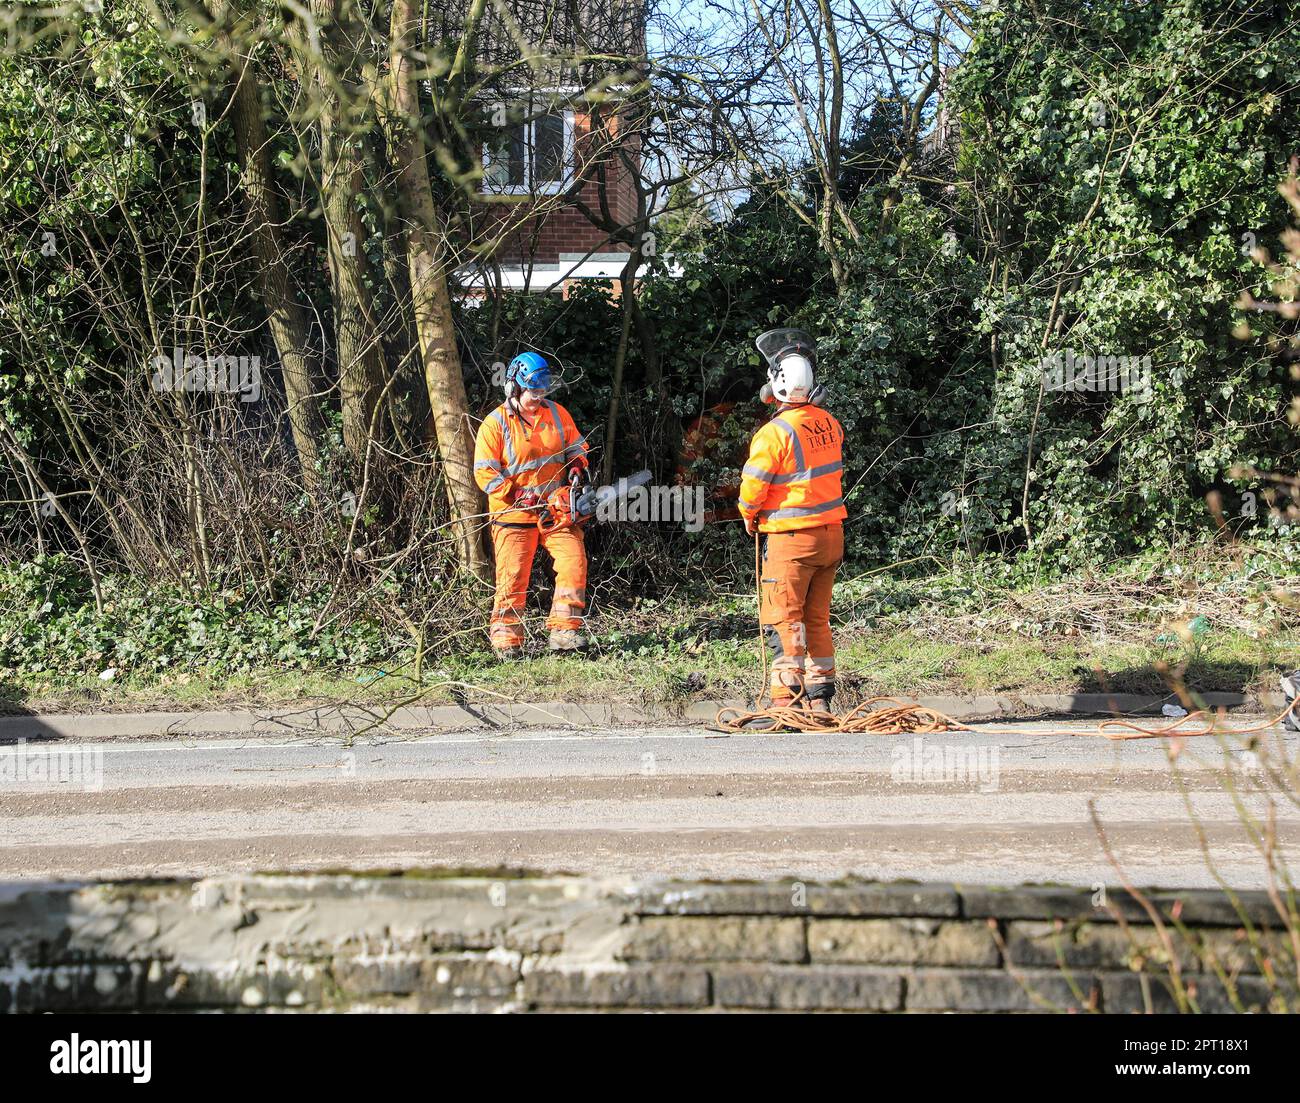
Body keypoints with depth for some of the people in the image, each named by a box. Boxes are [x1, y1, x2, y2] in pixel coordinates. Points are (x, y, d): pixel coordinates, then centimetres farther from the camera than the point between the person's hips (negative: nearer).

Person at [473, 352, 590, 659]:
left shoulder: (557, 414, 6)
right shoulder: (495, 424, -7)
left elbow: (576, 447, 18)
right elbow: (484, 473, -10)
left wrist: (577, 466, -5)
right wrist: (519, 497, -18)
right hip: (513, 514, -4)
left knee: (574, 562, -11)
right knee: (512, 577, -6)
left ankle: (564, 632, -8)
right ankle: (505, 642, 2)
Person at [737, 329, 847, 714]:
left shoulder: (773, 433, -18)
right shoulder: (829, 423, 1)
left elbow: (752, 489, -12)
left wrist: (750, 517, 6)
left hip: (790, 540, -7)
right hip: (832, 533, 7)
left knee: (784, 620, 0)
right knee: (817, 619, 14)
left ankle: (788, 699, -3)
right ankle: (819, 699, 17)